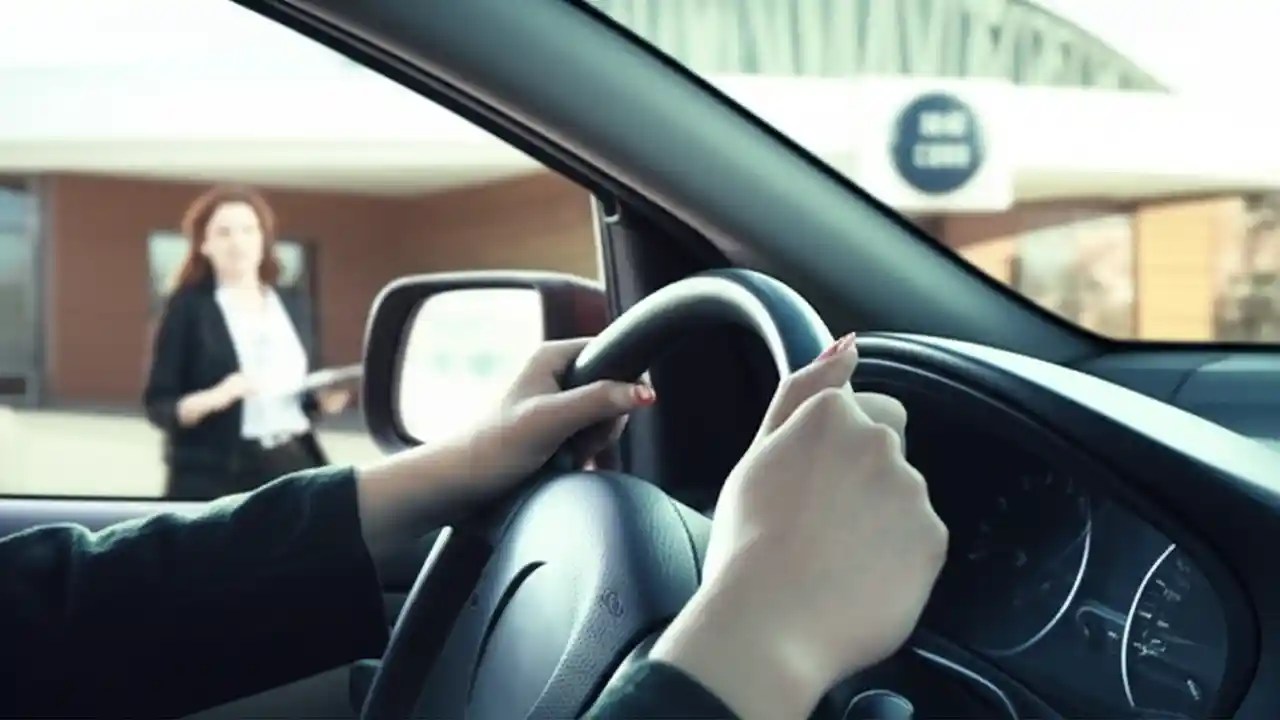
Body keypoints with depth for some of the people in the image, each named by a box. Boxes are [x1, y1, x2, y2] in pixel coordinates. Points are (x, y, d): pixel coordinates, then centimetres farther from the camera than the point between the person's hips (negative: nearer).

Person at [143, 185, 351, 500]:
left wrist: (323, 399, -1)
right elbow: (157, 404, -6)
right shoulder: (188, 306, -3)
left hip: (291, 467, 5)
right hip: (216, 476, -5)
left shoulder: (289, 304, 13)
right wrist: (213, 398, -24)